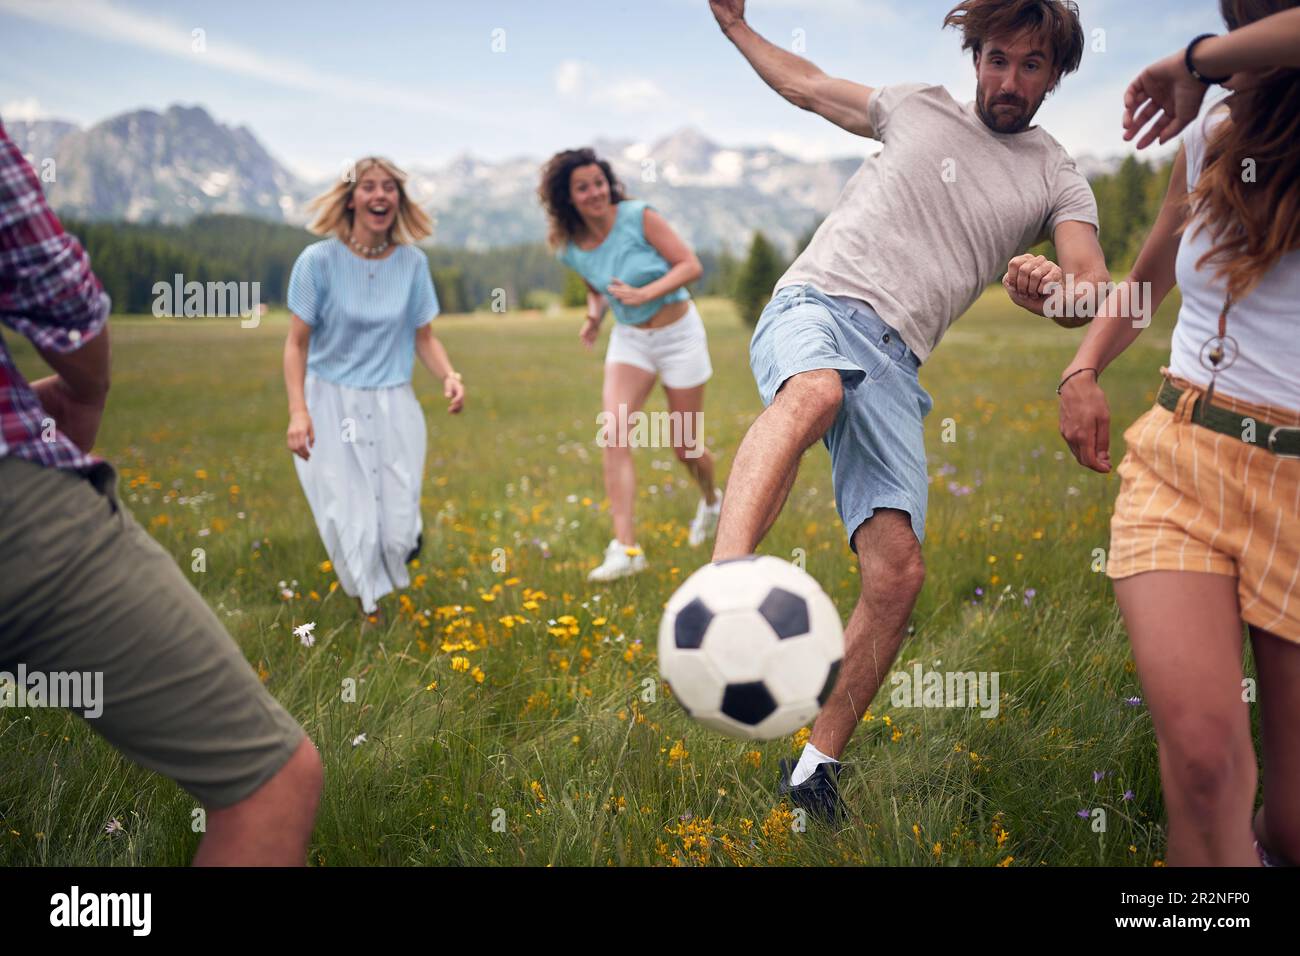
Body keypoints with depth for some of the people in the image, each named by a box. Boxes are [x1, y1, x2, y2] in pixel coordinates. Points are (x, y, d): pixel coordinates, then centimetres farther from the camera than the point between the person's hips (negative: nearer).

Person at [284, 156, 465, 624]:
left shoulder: (412, 262, -1)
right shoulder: (319, 260, -10)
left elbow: (424, 338, 7)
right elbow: (297, 343, -5)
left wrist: (449, 376, -13)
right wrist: (298, 411, -16)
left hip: (393, 406, 2)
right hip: (331, 404, -2)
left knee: (397, 533, -4)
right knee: (351, 525, -3)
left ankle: (406, 534, 35)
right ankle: (370, 603, 27)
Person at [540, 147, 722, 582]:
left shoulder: (638, 217, -19)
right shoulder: (570, 248, -4)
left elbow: (690, 266, -18)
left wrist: (645, 293, -31)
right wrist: (594, 315, -6)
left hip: (678, 333, -3)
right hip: (629, 339, 3)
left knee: (685, 446, 6)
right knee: (613, 432, -19)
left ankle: (711, 501, 42)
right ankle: (625, 549, -19)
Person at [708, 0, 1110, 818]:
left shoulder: (1060, 181, 18)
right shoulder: (920, 109, 18)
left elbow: (1096, 288, 3)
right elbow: (805, 84, 32)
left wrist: (1056, 290, -20)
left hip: (894, 363, 2)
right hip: (817, 305, -1)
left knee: (900, 574, -13)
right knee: (817, 391, -42)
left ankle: (816, 766, 2)